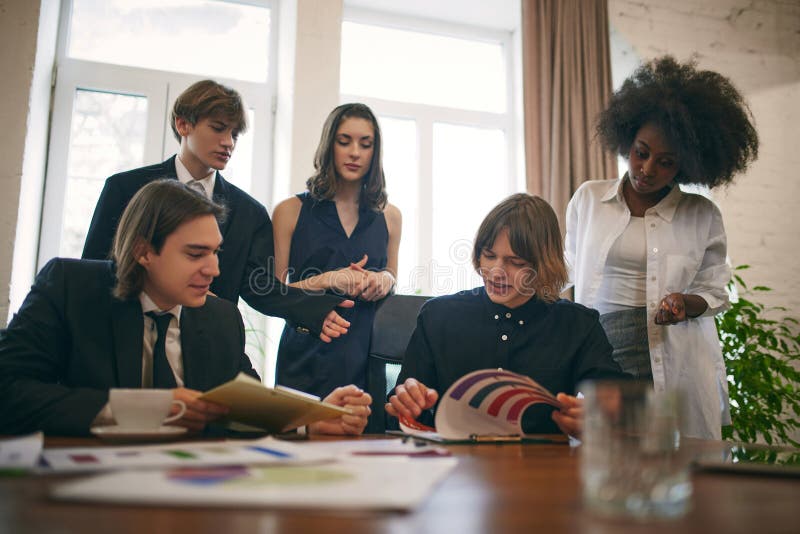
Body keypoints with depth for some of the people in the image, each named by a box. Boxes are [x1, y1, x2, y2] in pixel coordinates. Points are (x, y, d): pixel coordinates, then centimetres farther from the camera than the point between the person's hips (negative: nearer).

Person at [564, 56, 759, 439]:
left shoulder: (703, 216, 6)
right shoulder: (587, 199, 8)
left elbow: (714, 294, 12)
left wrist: (685, 303, -11)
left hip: (676, 370, 0)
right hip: (599, 362, 1)